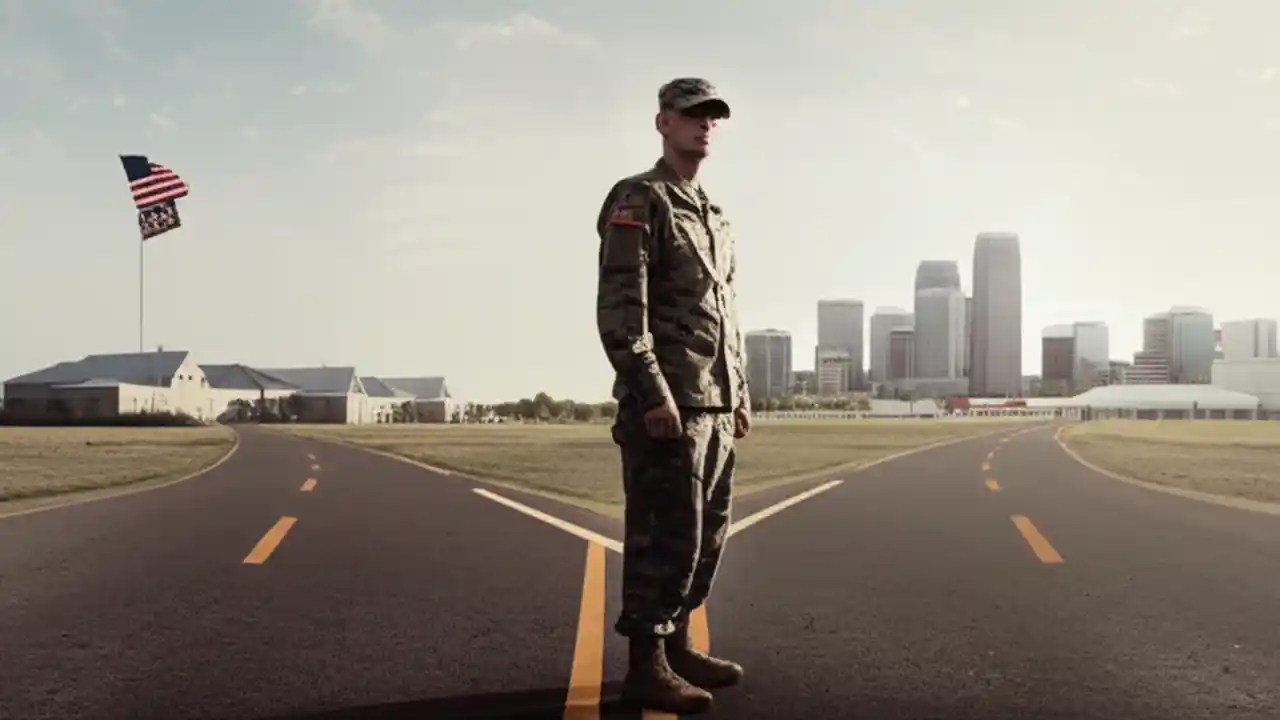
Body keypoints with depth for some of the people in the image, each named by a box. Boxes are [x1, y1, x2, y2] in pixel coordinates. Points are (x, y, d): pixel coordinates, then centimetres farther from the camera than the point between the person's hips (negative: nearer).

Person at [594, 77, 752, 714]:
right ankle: (646, 667, 4)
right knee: (666, 536, -6)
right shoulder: (638, 202, -6)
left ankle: (677, 644, 26)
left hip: (715, 406, 9)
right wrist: (652, 395, -22)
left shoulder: (714, 216, 21)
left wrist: (740, 394, 17)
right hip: (667, 405, -9)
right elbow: (618, 309, -16)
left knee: (706, 535, 13)